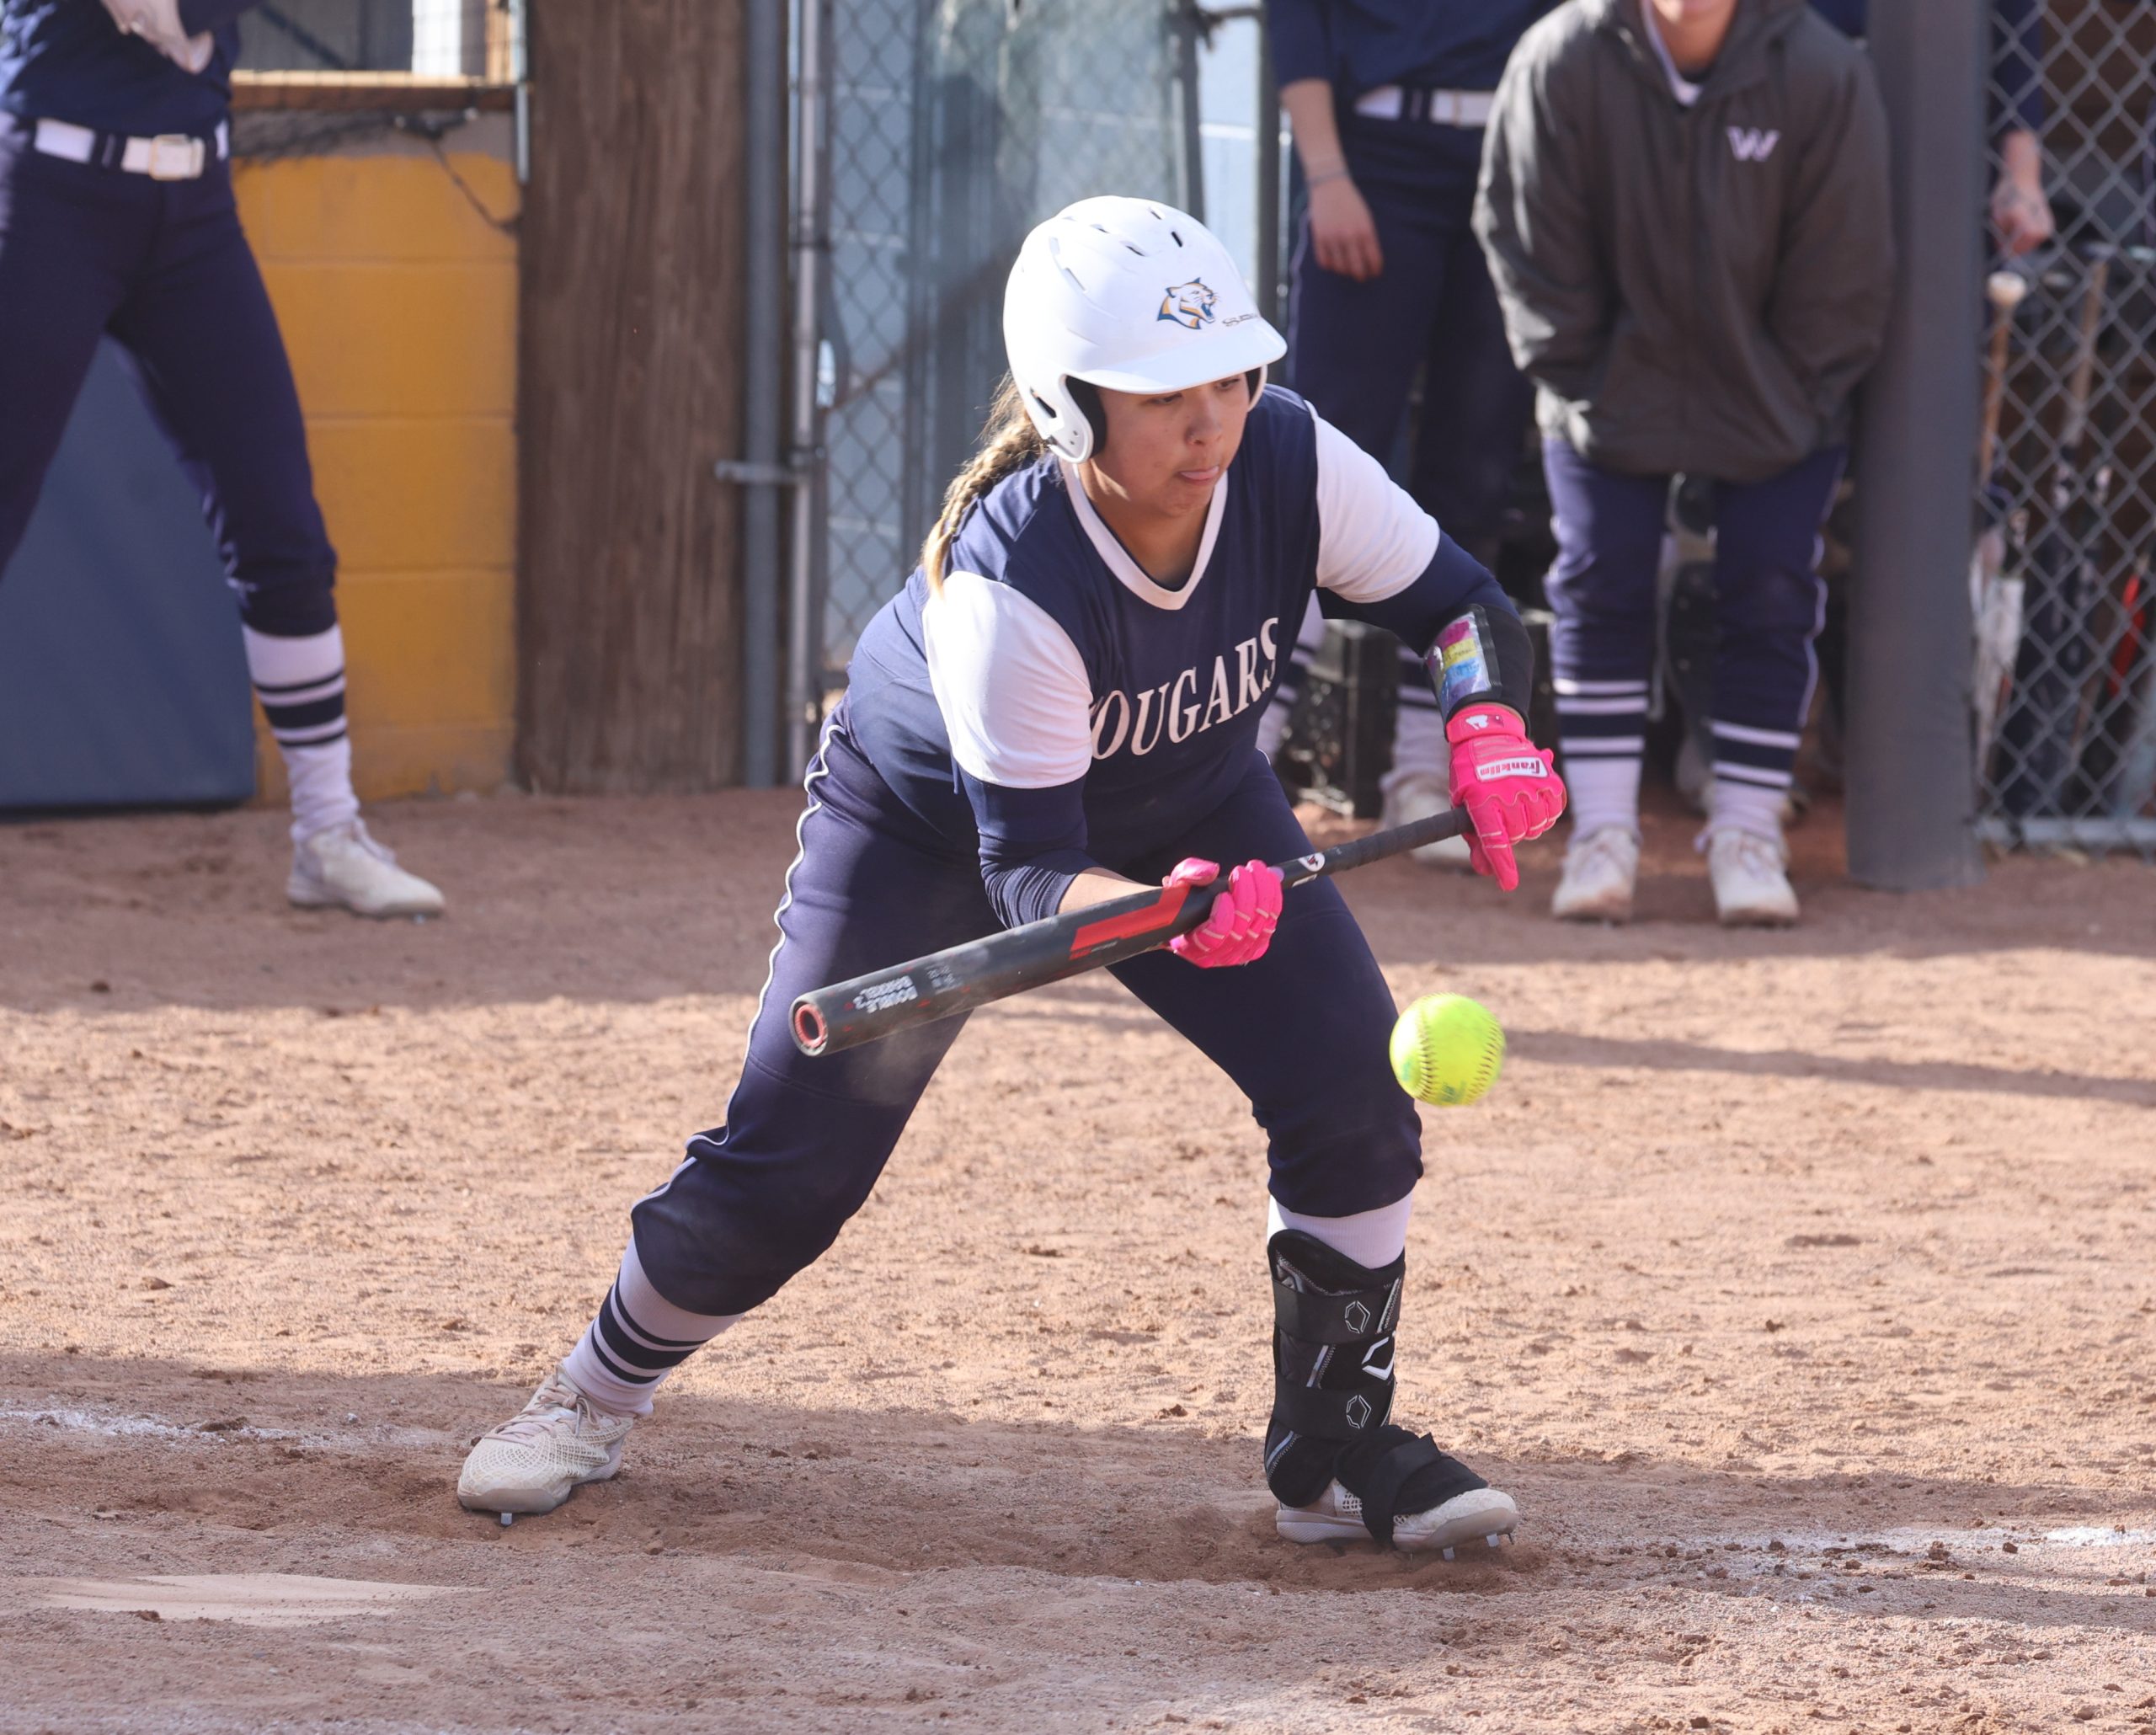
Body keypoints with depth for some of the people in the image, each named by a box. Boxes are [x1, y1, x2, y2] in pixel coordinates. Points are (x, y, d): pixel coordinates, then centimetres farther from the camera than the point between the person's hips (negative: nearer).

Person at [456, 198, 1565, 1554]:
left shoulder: (1292, 464, -28)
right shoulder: (1005, 587, -40)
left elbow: (1459, 604, -13)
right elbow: (1030, 874, -36)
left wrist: (1489, 739, -35)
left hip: (1193, 811, 4)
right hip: (932, 821, -4)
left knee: (1355, 1102, -13)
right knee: (788, 1169, -8)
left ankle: (1338, 1446, 5)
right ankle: (597, 1394, 18)